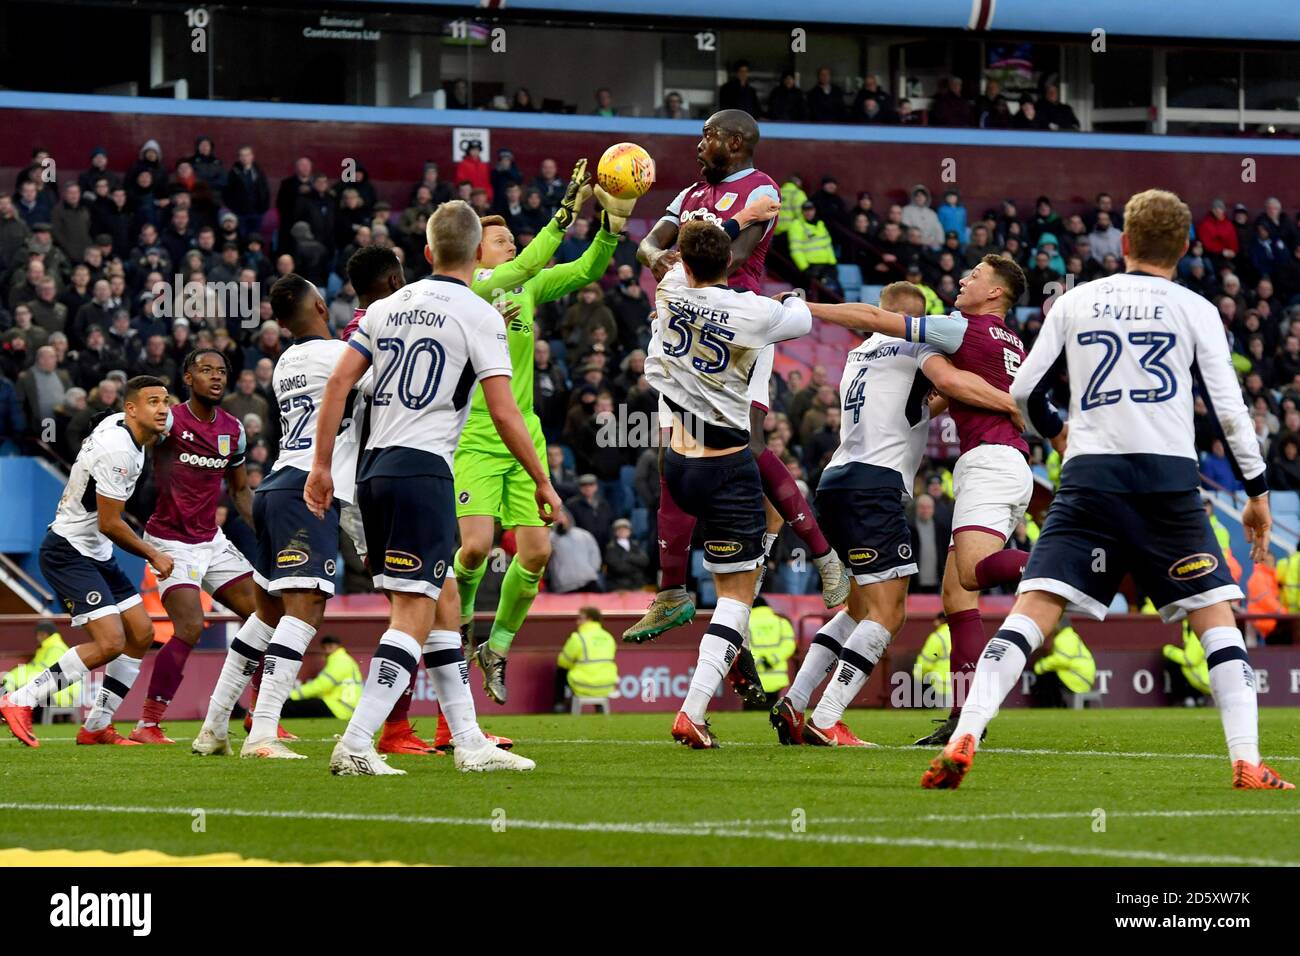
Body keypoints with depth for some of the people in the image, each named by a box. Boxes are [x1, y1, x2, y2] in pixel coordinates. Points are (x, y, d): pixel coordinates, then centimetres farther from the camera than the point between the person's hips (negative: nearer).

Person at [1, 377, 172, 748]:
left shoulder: (118, 423, 5)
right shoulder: (117, 451, -23)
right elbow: (109, 524, -19)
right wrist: (153, 555, -7)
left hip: (95, 552, 11)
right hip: (69, 553, -11)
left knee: (141, 634, 6)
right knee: (110, 643, -20)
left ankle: (97, 725, 11)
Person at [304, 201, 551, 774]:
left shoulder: (386, 308, 13)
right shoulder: (478, 315, -4)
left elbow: (338, 383, 8)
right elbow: (504, 413, -8)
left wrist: (322, 466, 13)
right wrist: (543, 483, 1)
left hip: (374, 469, 7)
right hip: (423, 469, -7)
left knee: (442, 605, 15)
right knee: (414, 616, -8)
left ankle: (469, 742, 17)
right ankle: (355, 745, -19)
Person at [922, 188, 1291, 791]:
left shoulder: (1076, 301, 14)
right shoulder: (1193, 309, 8)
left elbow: (1024, 392, 15)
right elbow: (1228, 405, 3)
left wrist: (1054, 431, 37)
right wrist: (1257, 490, 11)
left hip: (1089, 472, 1)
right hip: (1168, 475, -1)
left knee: (1033, 610, -5)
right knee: (1215, 617, 8)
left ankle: (964, 738, -22)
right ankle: (1247, 763, -3)